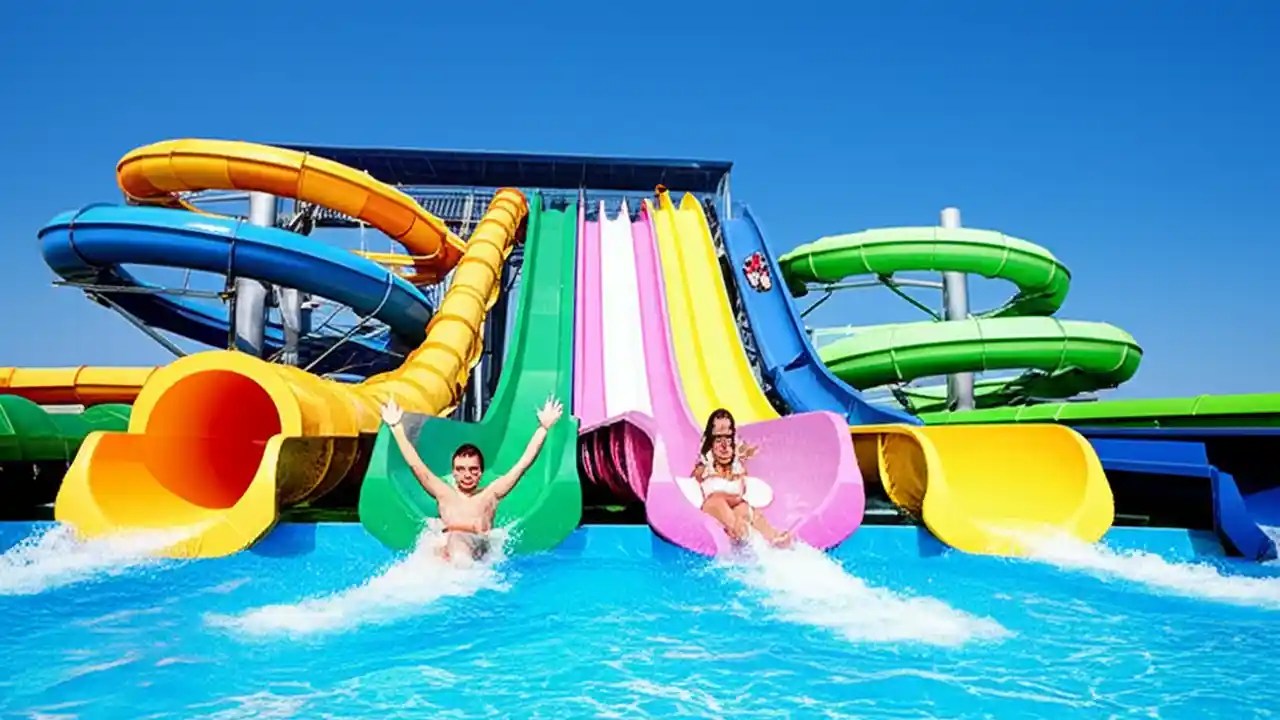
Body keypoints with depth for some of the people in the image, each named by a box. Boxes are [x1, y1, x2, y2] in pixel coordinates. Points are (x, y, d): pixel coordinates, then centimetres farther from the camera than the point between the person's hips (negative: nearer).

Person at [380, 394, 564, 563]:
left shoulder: (490, 494, 15)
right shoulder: (444, 494, 17)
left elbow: (523, 463, 14)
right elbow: (416, 464, 15)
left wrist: (544, 427, 12)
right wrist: (396, 427, 12)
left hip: (479, 555, -1)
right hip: (448, 551, 1)